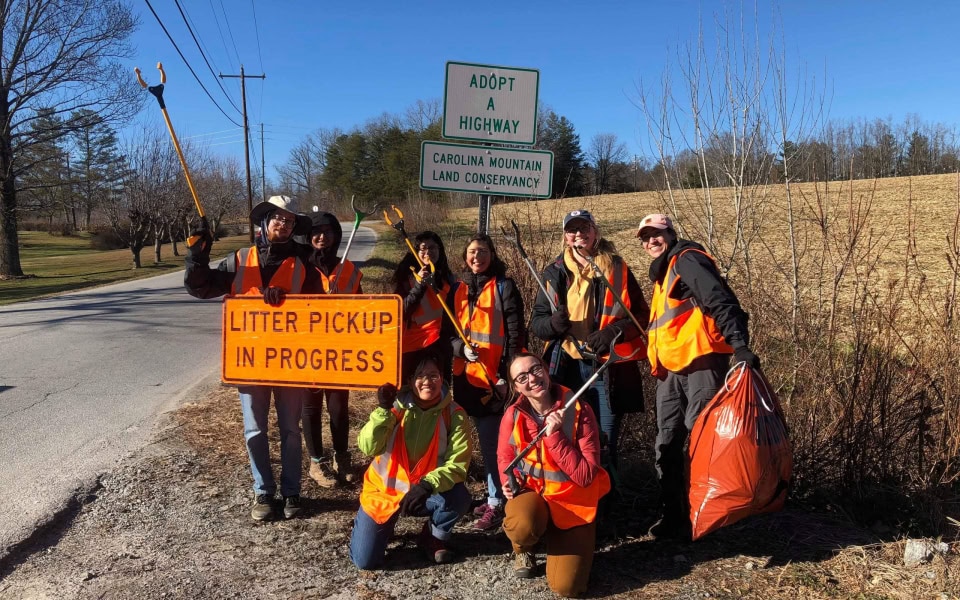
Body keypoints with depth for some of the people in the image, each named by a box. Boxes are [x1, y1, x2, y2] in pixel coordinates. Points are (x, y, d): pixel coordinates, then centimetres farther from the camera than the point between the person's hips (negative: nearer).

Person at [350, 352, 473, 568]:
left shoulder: (454, 415, -13)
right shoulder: (397, 405, -12)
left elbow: (457, 466, -18)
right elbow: (368, 448, -22)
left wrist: (428, 484, -34)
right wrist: (383, 409, -33)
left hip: (426, 493, 0)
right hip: (384, 491, 0)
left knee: (459, 497, -30)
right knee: (365, 561, -10)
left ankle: (433, 537, 4)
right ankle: (382, 526, 26)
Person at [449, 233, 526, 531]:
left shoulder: (504, 286, -3)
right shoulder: (459, 288, 12)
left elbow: (514, 334, -7)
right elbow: (449, 329, 14)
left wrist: (507, 375, -13)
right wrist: (460, 347, -8)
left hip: (495, 375, -5)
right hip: (466, 374, 6)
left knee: (491, 440, -6)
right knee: (485, 439, 12)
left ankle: (497, 503, 3)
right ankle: (493, 496, 23)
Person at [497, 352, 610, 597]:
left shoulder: (579, 411, -19)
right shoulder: (513, 415, -10)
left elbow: (585, 475, -22)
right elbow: (504, 457, 10)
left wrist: (554, 436, -29)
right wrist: (509, 483, -11)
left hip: (573, 501, -1)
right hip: (532, 493, 1)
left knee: (566, 586, -13)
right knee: (521, 526, -36)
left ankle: (562, 540, 22)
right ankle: (523, 550, 4)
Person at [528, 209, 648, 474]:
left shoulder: (617, 268, 3)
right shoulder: (555, 272, 8)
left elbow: (641, 315, 4)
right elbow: (536, 321, 9)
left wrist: (615, 331, -15)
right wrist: (553, 323, -14)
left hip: (609, 369, -1)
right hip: (566, 369, 2)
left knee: (606, 445, 6)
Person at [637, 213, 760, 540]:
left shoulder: (687, 260, -6)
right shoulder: (662, 272, 23)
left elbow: (720, 302, -20)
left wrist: (740, 344, -32)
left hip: (701, 363, -10)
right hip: (671, 369, 10)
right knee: (667, 444, 10)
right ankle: (672, 516, 20)